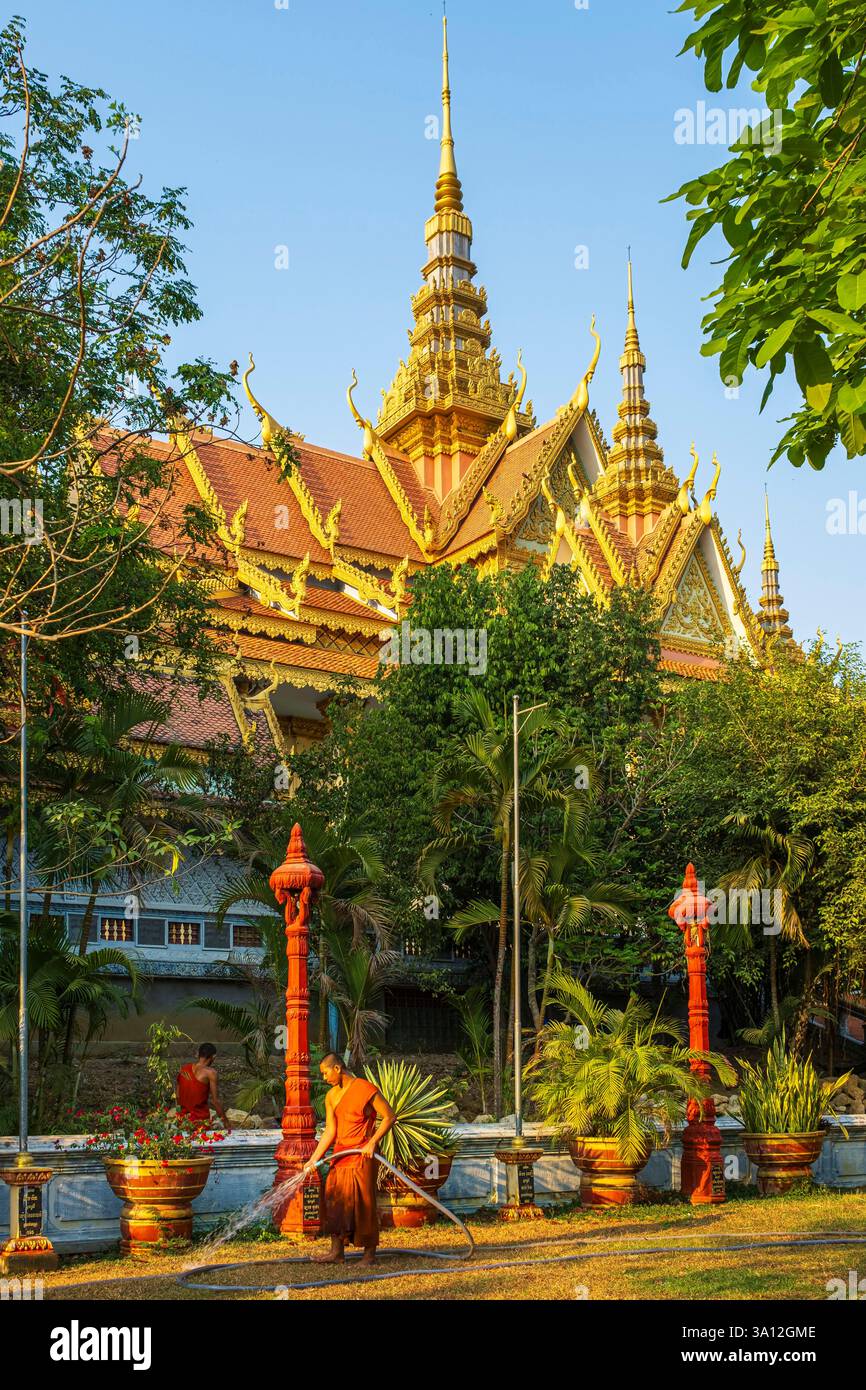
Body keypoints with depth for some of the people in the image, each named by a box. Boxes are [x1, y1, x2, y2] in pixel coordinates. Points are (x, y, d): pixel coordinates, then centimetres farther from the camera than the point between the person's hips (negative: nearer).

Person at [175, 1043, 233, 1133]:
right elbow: (216, 1100, -12)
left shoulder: (184, 1069, 4)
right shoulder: (210, 1072, -13)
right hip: (201, 1119, -6)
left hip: (183, 1117, 6)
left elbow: (177, 1096, 11)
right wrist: (226, 1122, -4)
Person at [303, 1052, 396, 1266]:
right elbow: (330, 1131, 6)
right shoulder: (331, 1097, 9)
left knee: (364, 1203, -2)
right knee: (335, 1201, 3)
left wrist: (372, 1142, -18)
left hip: (362, 1155, -7)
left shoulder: (365, 1089, -11)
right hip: (340, 1155, 7)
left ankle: (369, 1253, 8)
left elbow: (390, 1116, -10)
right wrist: (314, 1159, -2)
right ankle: (337, 1252, 9)